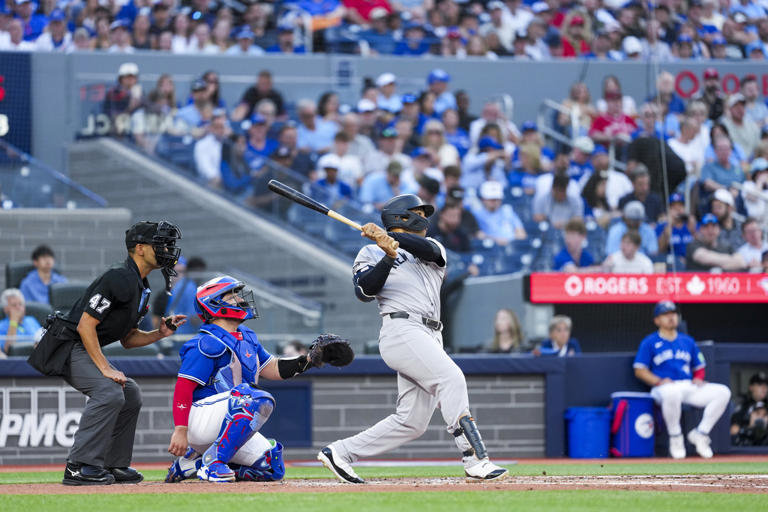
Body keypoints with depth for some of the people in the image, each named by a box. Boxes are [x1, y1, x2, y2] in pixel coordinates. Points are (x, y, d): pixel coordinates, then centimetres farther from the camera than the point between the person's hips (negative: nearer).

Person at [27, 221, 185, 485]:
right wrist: (105, 369, -25)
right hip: (67, 347, -11)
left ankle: (114, 465, 16)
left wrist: (159, 334, 2)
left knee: (130, 393, 11)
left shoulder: (142, 287, 13)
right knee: (109, 392, -26)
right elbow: (85, 325, -25)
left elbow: (128, 339, 19)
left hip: (87, 349, 11)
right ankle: (80, 466, -26)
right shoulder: (119, 278, -20)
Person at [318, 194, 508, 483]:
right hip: (402, 330, -6)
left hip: (430, 339, 6)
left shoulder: (434, 251, 26)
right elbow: (364, 291, -5)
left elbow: (427, 249, 0)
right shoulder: (371, 254, 15)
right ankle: (475, 461, -32)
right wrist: (389, 256, -16)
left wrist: (389, 236, -15)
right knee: (451, 378, -26)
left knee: (412, 421, 0)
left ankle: (339, 452, 11)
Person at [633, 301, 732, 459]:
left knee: (723, 392, -17)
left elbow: (699, 367, 25)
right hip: (665, 387, -5)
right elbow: (639, 370, 1)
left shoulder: (687, 341, 21)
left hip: (690, 386, 5)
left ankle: (700, 434, -8)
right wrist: (659, 381, -15)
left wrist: (698, 378, 1)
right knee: (672, 393, -44)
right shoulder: (649, 342, 7)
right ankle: (675, 438, -21)